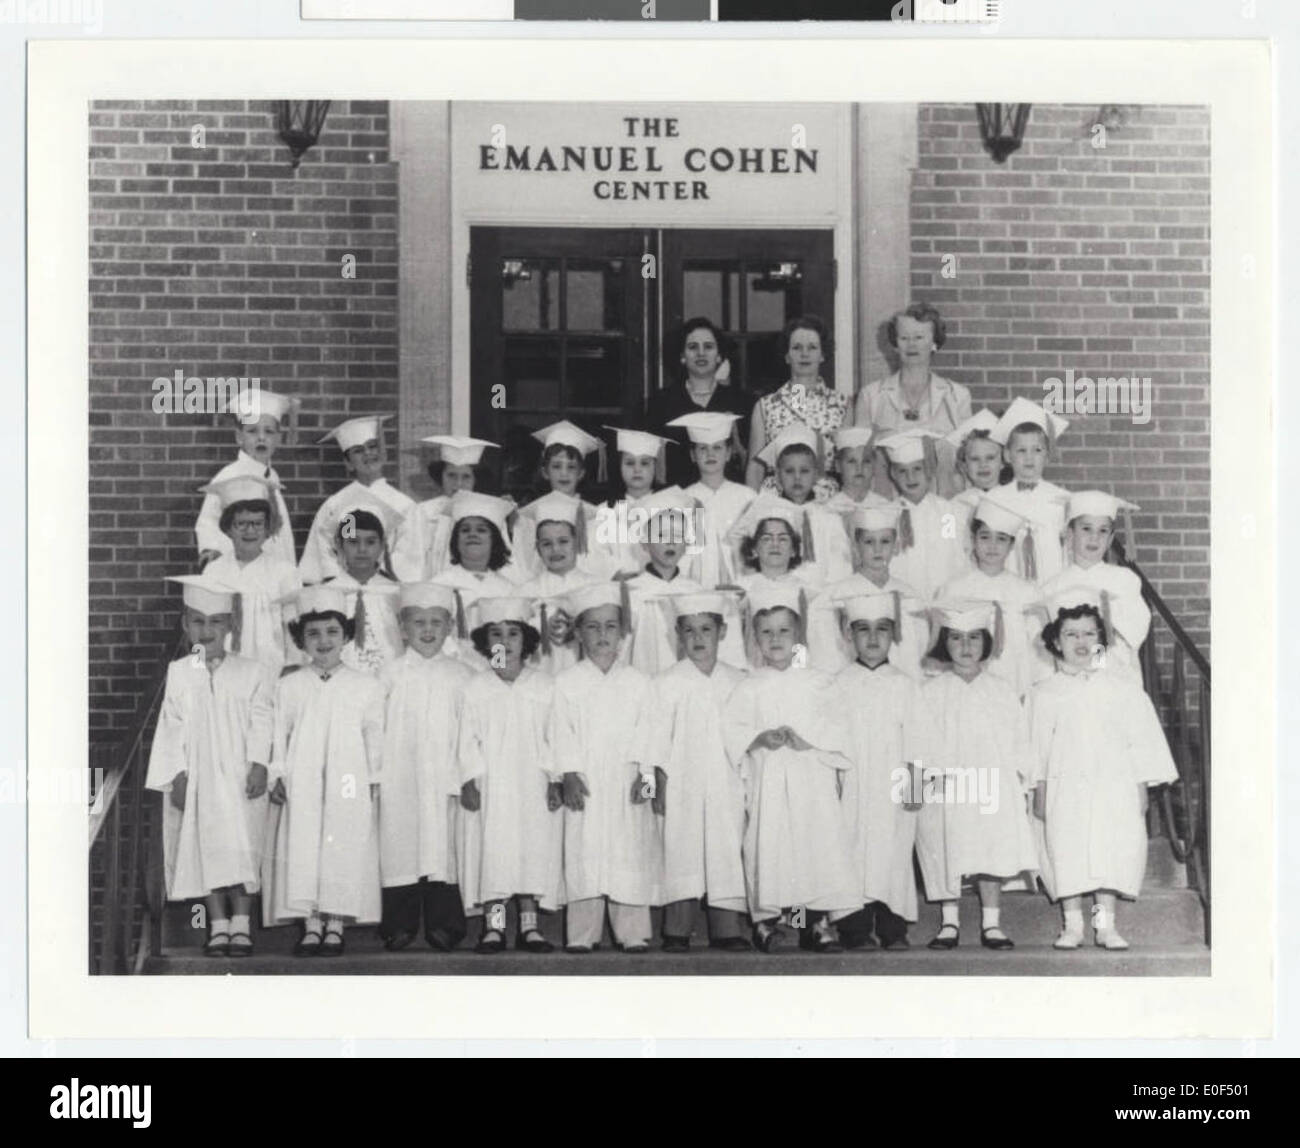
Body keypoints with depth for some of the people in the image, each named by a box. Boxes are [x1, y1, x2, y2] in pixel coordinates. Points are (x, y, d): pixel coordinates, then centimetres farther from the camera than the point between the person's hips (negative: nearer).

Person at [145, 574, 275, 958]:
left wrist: (258, 765, -12)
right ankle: (218, 925, 8)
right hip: (195, 779, 2)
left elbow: (261, 723, -1)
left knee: (241, 848, -6)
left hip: (239, 776, -1)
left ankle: (241, 924, 2)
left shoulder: (251, 673, 2)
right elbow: (173, 727, 3)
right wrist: (178, 774, -4)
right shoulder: (179, 673, 5)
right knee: (205, 850, 2)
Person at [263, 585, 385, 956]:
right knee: (302, 853, -1)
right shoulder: (288, 687, 8)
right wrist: (276, 776, 0)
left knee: (344, 853, -3)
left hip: (349, 789, -1)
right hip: (301, 790, 1)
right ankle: (311, 926, 7)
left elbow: (375, 738, 7)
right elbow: (278, 734, 8)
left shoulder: (367, 687, 6)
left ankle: (336, 926, 5)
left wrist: (375, 780, 4)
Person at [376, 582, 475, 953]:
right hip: (399, 780, 0)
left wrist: (465, 778, 1)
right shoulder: (390, 674, 5)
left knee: (443, 849, -1)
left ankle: (443, 925, 7)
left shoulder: (462, 677, 6)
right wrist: (373, 774, 0)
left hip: (445, 781, 0)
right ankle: (399, 925, 9)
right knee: (399, 847, 1)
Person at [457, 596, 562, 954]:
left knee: (535, 849, -1)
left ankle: (530, 923, 6)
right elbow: (468, 738, 3)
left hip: (533, 787, 1)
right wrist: (470, 779, -6)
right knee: (491, 853, -4)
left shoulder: (545, 687, 5)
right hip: (489, 788, -1)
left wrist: (554, 779, -2)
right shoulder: (475, 688, 4)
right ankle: (493, 925, 3)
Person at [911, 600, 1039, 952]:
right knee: (947, 857, 2)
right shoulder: (931, 693, 4)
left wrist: (1021, 786, 3)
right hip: (945, 792, -1)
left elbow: (1020, 744, 10)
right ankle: (949, 922, 14)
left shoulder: (1001, 693, 9)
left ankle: (991, 923, 7)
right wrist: (929, 776, -9)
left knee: (994, 854, -1)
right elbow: (922, 743, 2)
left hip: (993, 793, 1)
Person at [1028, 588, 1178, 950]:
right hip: (1065, 789, 0)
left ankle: (1106, 924, 3)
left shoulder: (1124, 689, 6)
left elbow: (1142, 741, 7)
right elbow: (1037, 747, 6)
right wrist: (1039, 793, 1)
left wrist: (1142, 789, 3)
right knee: (1066, 853, -2)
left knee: (1113, 851, -4)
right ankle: (1071, 924, 7)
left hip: (1114, 787, 0)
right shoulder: (1044, 695, 5)